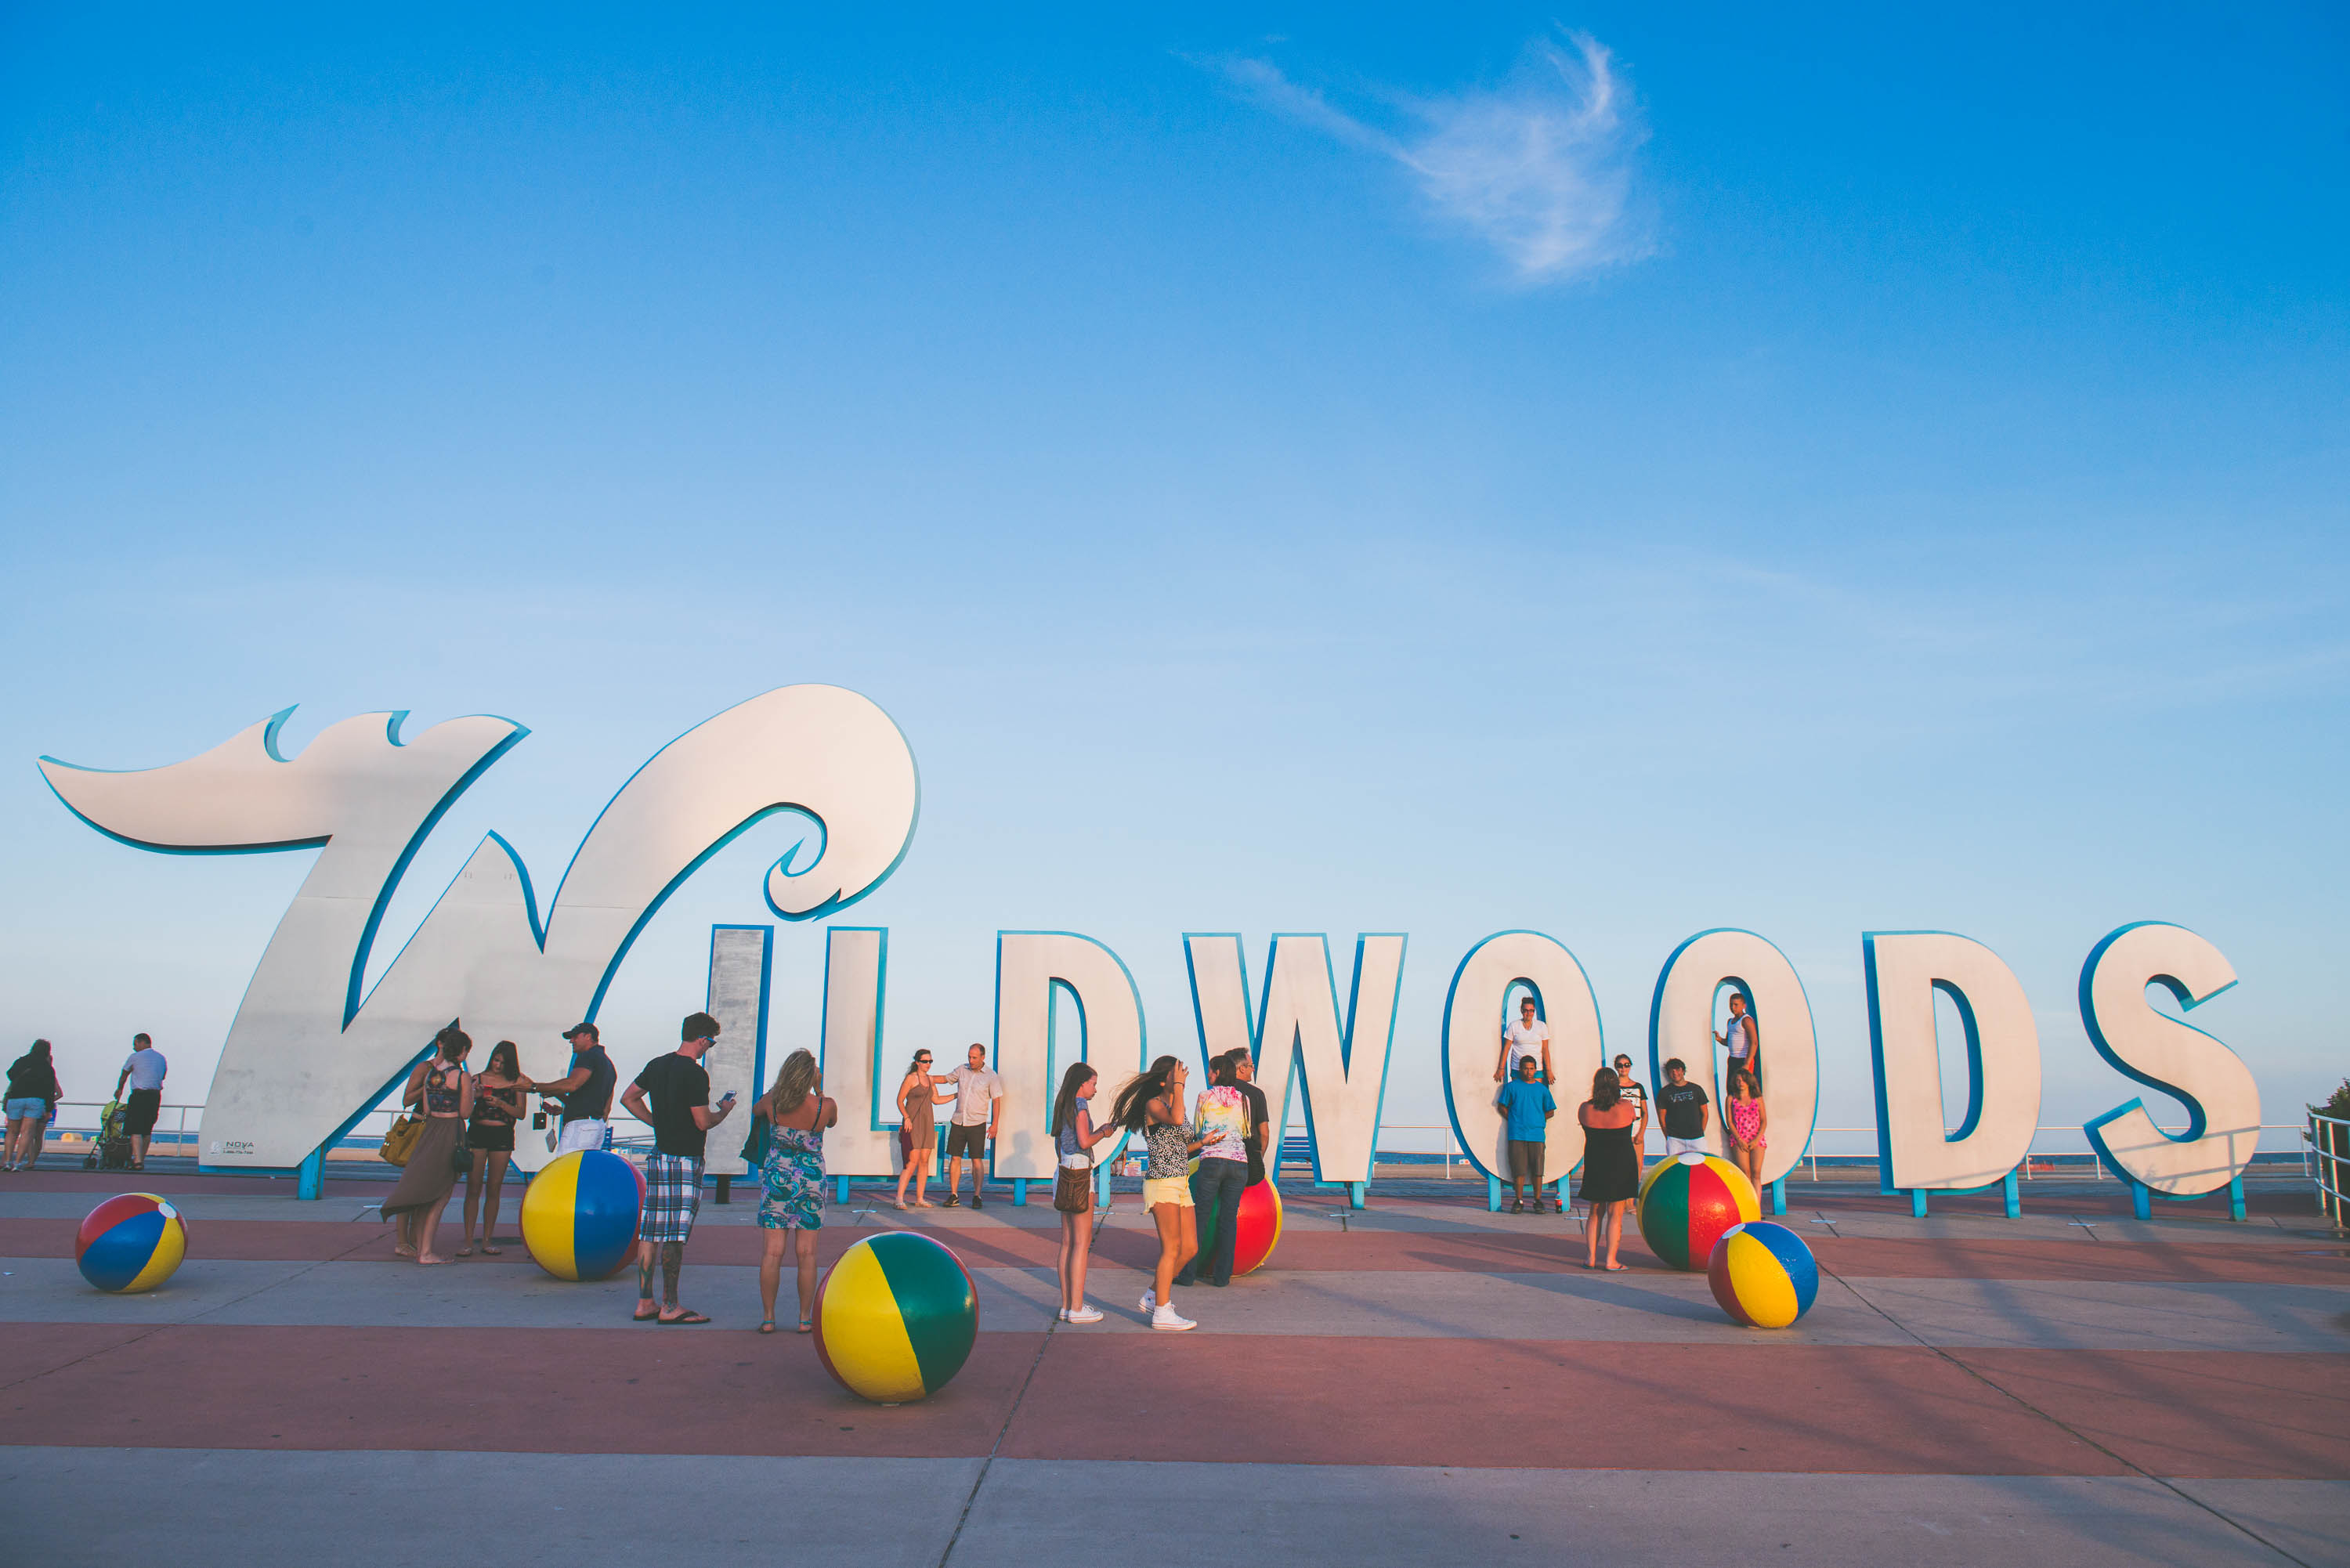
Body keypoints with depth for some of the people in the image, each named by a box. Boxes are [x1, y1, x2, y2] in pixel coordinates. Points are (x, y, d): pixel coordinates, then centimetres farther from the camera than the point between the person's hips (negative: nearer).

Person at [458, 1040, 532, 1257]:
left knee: (494, 1189, 4)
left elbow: (520, 1113, -1)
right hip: (477, 1133, 0)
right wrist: (475, 1095, -14)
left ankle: (487, 1240, 11)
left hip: (502, 1135, 0)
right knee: (473, 1187, -3)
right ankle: (468, 1240, 1)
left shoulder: (516, 1082, 4)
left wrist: (501, 1104, -15)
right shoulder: (479, 1079, 5)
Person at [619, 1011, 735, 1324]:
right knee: (674, 1235, -4)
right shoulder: (696, 1074, -15)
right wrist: (724, 1111, 3)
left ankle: (645, 1303, 15)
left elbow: (628, 1098, 21)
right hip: (684, 1160, -8)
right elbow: (703, 1122, -16)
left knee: (650, 1233, 10)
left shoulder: (657, 1065, 9)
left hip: (658, 1156, 8)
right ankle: (670, 1308, 0)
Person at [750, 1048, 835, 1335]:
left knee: (772, 1252, 5)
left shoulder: (771, 1102, -10)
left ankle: (768, 1317, 9)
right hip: (811, 1181, -1)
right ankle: (806, 1318, 12)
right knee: (806, 1253, 6)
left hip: (776, 1177, 1)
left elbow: (754, 1110, 14)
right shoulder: (826, 1107, -14)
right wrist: (820, 1091, 13)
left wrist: (778, 1088, 23)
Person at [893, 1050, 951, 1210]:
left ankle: (920, 1199, 9)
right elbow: (900, 1100, -6)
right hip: (912, 1124, -7)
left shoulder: (930, 1079, 13)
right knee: (913, 1161, -13)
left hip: (928, 1123, 7)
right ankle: (900, 1198, -10)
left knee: (925, 1161, 4)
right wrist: (906, 1118, -17)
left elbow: (936, 1100, 22)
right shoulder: (911, 1078, -6)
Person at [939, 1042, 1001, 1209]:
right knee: (955, 1158, 2)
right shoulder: (962, 1070, 7)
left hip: (977, 1124, -3)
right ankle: (953, 1195, 9)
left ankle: (977, 1197, 3)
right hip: (958, 1121, 4)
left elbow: (996, 1100, -2)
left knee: (977, 1160, -4)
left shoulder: (991, 1077, -2)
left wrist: (994, 1124, -7)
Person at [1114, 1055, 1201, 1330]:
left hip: (1180, 1184, 9)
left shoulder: (1174, 1103, 17)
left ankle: (1153, 1296, 23)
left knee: (1190, 1248, 9)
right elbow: (1175, 1119, -31)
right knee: (1172, 1248, -8)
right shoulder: (1153, 1105, -9)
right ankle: (1162, 1313, -1)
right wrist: (1179, 1086, -22)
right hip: (1161, 1183, -9)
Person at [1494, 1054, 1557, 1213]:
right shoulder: (1511, 1086, 6)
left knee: (1537, 1170, 0)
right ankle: (1519, 1201, 7)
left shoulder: (1542, 1088, 10)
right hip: (1517, 1134, -1)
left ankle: (1538, 1201, 10)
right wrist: (1514, 1121, 2)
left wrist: (1537, 1121, 8)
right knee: (1519, 1169, -2)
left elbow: (1550, 1111, 17)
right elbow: (1503, 1107, 11)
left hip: (1537, 1134, 1)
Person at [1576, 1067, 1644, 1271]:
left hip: (1594, 1167, 2)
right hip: (1622, 1167, -2)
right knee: (1615, 1215, 5)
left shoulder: (1585, 1109, -7)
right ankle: (1611, 1261, 4)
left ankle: (1590, 1258, 15)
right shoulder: (1626, 1107, -13)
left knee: (1595, 1213, 15)